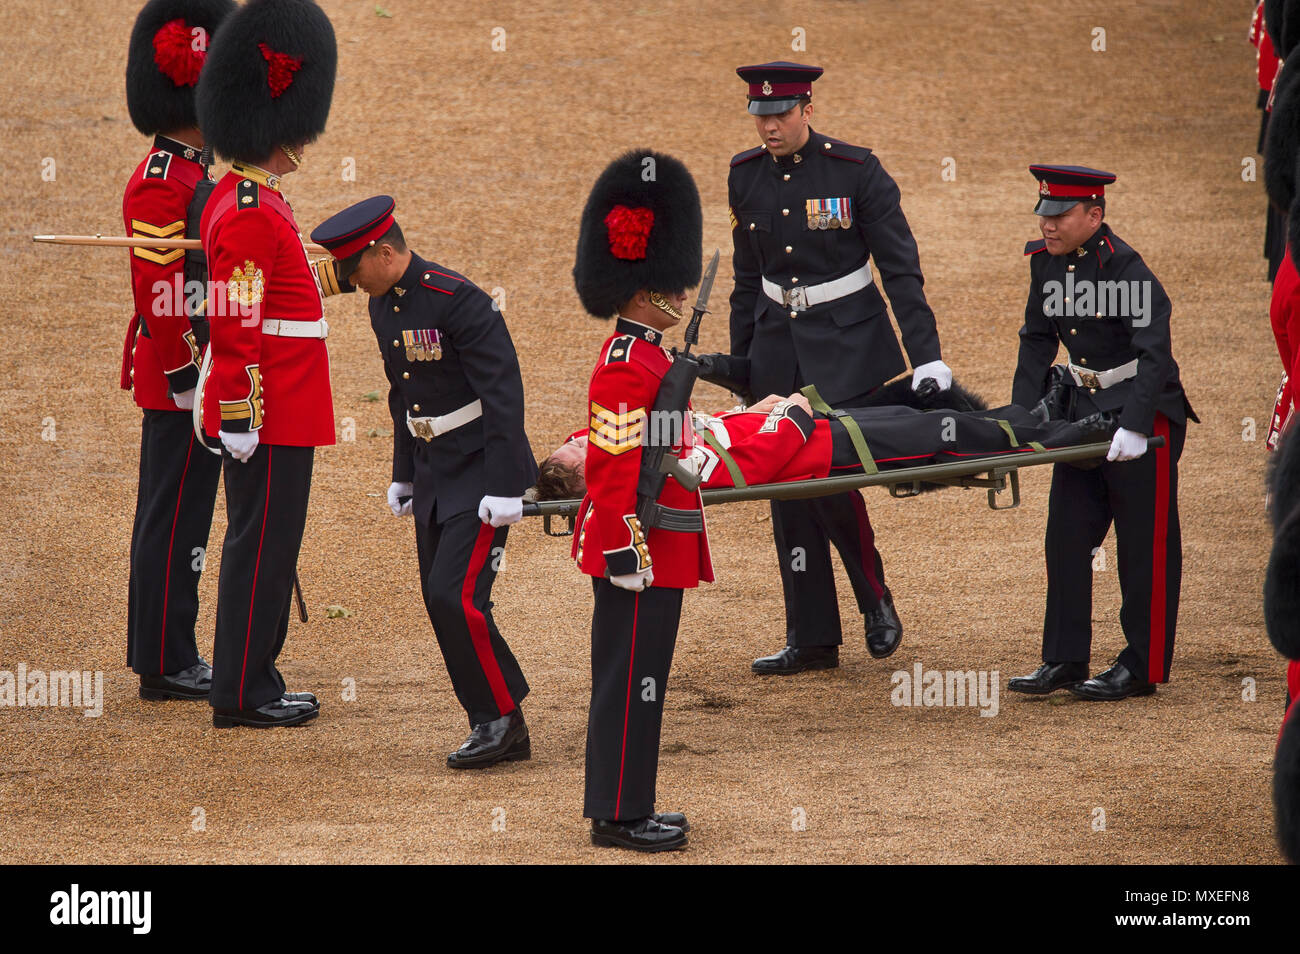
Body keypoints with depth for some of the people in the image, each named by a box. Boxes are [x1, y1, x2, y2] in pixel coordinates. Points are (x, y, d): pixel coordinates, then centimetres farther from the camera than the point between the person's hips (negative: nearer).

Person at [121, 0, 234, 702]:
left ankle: (169, 656, 19)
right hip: (181, 379, -10)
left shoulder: (192, 176, 15)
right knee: (174, 518, -5)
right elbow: (159, 297, -21)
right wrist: (190, 383, -20)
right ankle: (166, 665, -2)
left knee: (178, 516, 13)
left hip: (189, 384, 10)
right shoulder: (161, 186, -18)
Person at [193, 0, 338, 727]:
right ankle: (242, 694, 1)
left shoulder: (242, 199, 13)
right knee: (262, 544, -4)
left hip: (282, 414, 10)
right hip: (269, 420, -10)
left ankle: (253, 679, 20)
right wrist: (241, 421, -21)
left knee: (267, 543, 14)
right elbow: (235, 330, -22)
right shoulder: (252, 216, -19)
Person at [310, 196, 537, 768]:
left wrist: (504, 486, -23)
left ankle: (502, 715, -2)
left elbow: (503, 393, -22)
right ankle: (500, 733, 13)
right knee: (443, 604, 6)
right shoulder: (384, 306, 6)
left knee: (455, 596, -16)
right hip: (433, 474, 9)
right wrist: (403, 475, 20)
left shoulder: (459, 302, -21)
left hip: (480, 474, -9)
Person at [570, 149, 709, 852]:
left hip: (661, 553, 10)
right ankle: (618, 815, 1)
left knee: (638, 680, 14)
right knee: (630, 681, -4)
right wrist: (624, 552, -22)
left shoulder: (645, 357, 14)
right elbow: (613, 467, -21)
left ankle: (629, 808, 20)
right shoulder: (628, 366, -18)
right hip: (639, 553, -10)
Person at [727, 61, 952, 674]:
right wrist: (740, 360, 16)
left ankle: (876, 599, 8)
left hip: (847, 345, -5)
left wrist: (926, 356, -15)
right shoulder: (746, 176, 6)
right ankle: (812, 640, 9)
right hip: (778, 343, 5)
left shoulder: (855, 170, -9)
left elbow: (900, 267, -9)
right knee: (787, 486, 2)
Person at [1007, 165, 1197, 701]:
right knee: (1066, 537, 8)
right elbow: (1036, 340, 11)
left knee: (1145, 546, -1)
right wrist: (1023, 414, 2)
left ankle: (1143, 668, 5)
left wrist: (1134, 427, -35)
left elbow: (1154, 353, -27)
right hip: (1082, 409, 8)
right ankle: (1064, 661, 14)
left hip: (1142, 414, -8)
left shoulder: (1126, 270, -21)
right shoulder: (1045, 261, 2)